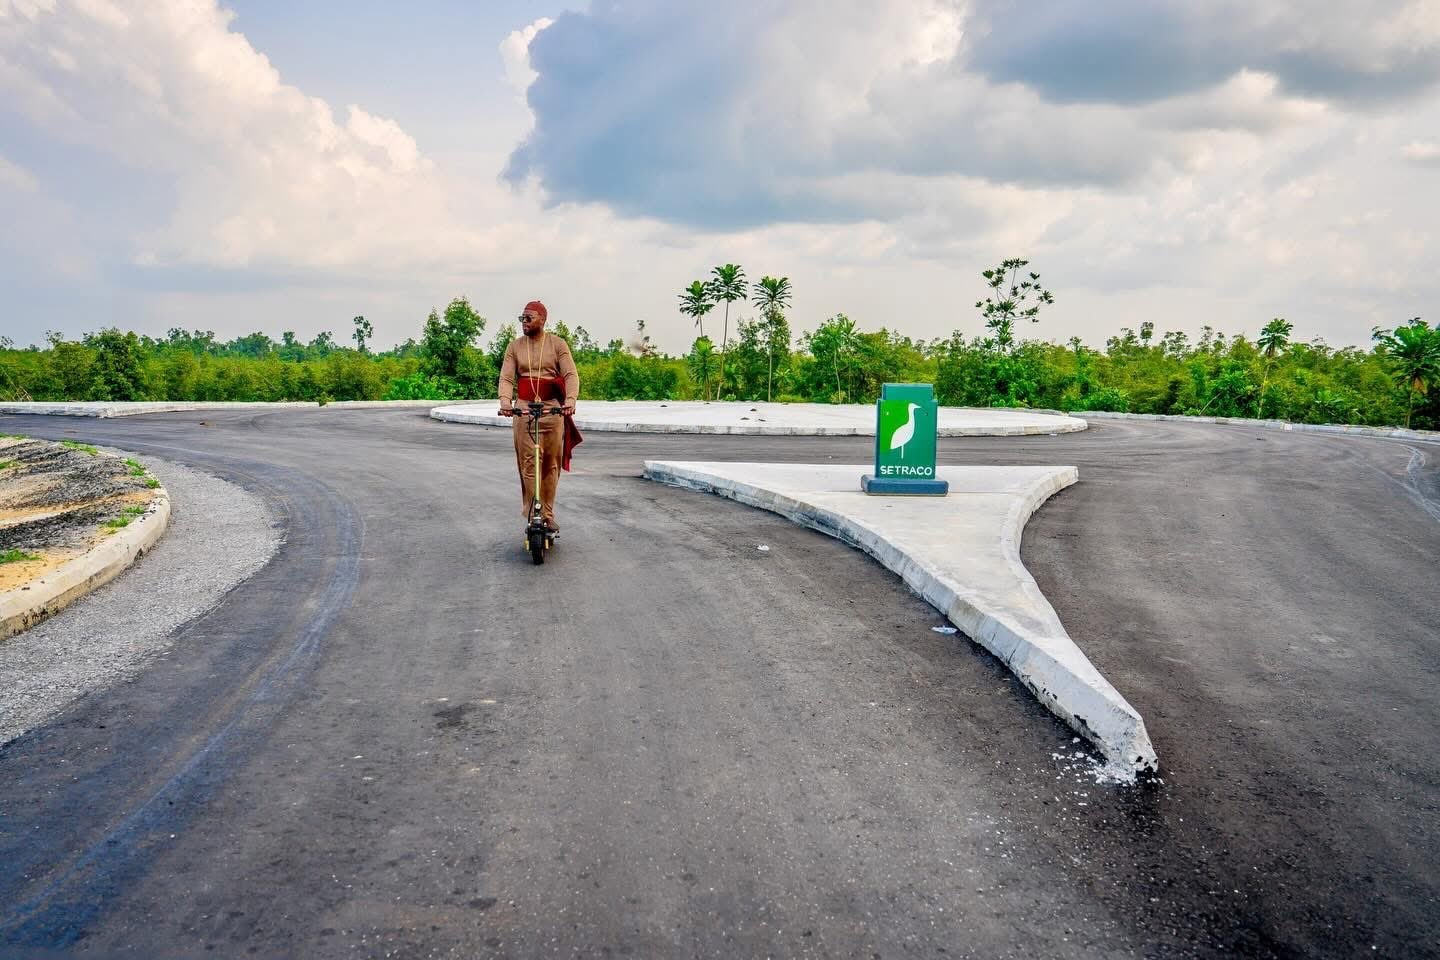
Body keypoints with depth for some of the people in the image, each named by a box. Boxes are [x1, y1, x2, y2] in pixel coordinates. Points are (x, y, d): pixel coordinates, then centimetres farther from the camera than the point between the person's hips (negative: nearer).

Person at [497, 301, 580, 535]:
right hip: (524, 409, 1)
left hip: (553, 409, 0)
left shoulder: (557, 344, 4)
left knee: (551, 463, 3)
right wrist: (505, 401, -19)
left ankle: (548, 515, 13)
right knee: (529, 462, -7)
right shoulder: (515, 346, 9)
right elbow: (506, 377, 0)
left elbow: (571, 375, -5)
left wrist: (570, 400, -23)